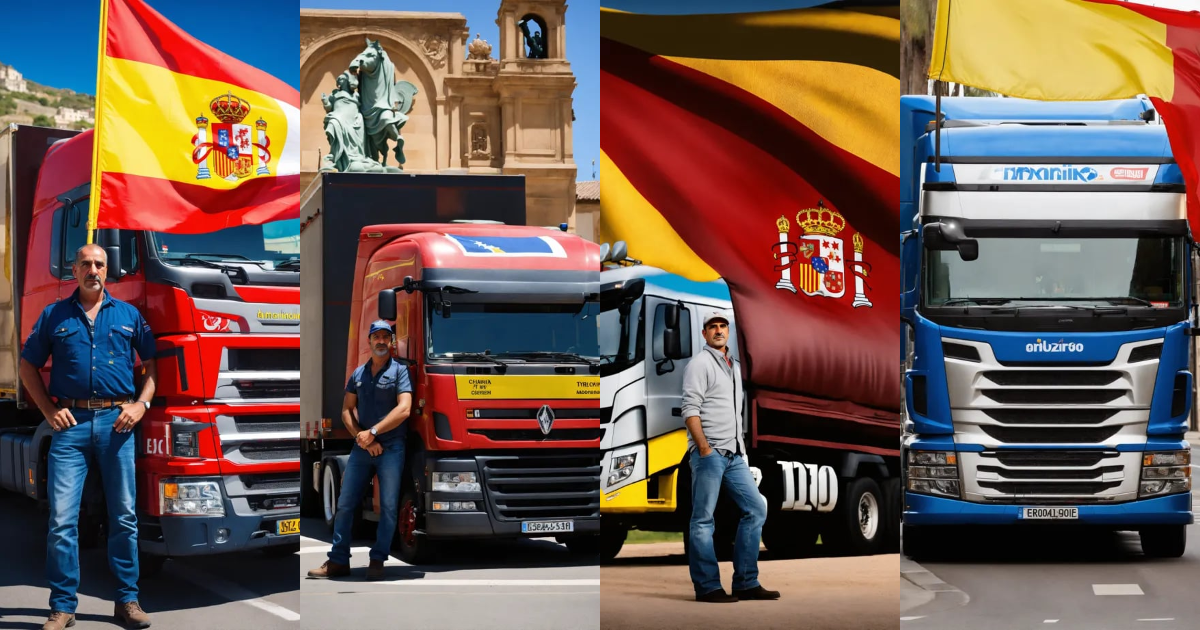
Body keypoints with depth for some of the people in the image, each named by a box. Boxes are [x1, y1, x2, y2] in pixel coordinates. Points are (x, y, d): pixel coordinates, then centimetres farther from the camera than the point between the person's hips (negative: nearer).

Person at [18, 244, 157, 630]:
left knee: (124, 517, 4)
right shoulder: (54, 316, 9)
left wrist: (141, 404, 1)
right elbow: (29, 366, 12)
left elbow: (152, 362, 15)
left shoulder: (128, 315, 11)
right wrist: (48, 410, 1)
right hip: (71, 423, -1)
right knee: (62, 519, -7)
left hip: (117, 421, 1)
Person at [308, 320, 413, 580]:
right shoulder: (358, 374, 12)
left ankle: (377, 562, 4)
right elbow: (346, 411, 11)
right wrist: (361, 437, -5)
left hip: (391, 448, -4)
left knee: (388, 507, -3)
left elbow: (403, 409, -12)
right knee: (345, 505, 2)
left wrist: (372, 432, -13)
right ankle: (338, 561, 6)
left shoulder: (400, 371, -2)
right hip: (361, 448, 4)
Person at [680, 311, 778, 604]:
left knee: (756, 509, 4)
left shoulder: (734, 366, 21)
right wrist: (703, 447, -20)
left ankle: (746, 583, 6)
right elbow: (690, 409, -13)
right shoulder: (700, 363, -4)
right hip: (709, 453, -8)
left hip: (734, 455, 8)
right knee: (703, 520, -5)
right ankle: (707, 587, -4)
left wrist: (741, 445, 18)